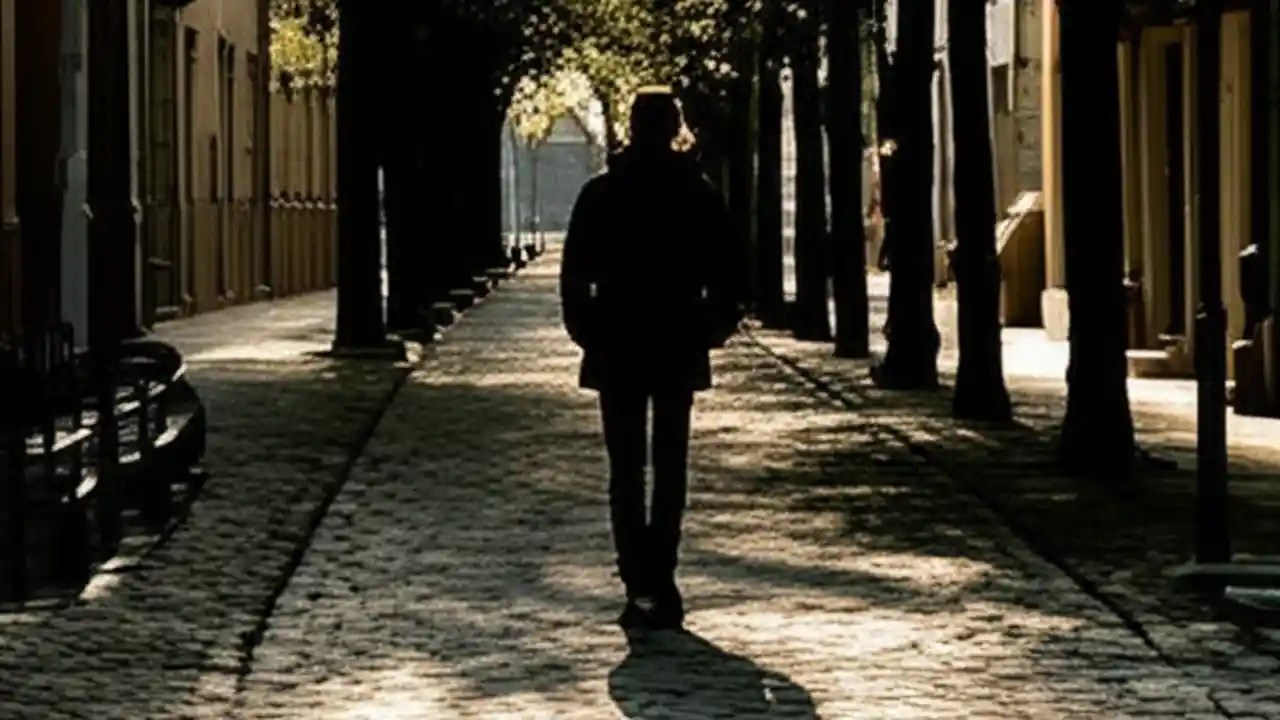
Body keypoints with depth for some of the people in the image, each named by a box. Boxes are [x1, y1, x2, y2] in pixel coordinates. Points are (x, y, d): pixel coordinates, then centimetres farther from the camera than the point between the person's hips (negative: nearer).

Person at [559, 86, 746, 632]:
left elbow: (575, 274, -6)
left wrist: (586, 332, 4)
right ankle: (658, 584, 9)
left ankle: (641, 583, -11)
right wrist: (715, 326, 8)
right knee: (670, 468, 10)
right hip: (679, 351, 1)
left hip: (617, 350, -1)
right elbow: (730, 267, -2)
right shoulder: (698, 195, -1)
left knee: (626, 471, 1)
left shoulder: (600, 195, -4)